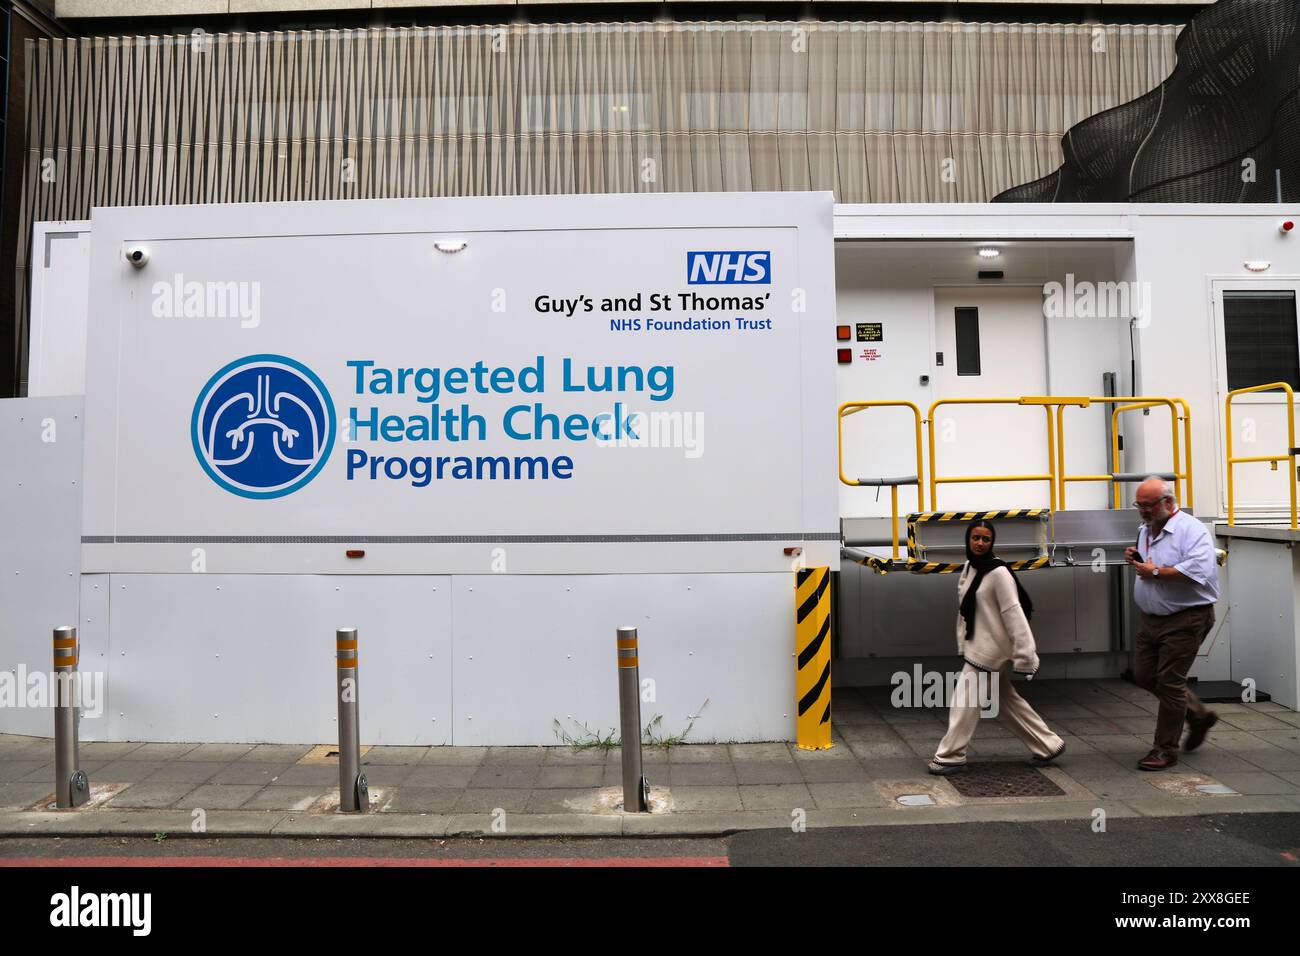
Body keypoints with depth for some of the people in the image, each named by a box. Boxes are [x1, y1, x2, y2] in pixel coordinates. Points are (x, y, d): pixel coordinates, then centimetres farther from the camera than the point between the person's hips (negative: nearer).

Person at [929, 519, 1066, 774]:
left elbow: (1014, 615, -20)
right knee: (1006, 701, 17)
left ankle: (950, 756, 8)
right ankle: (1048, 745, 30)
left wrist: (1025, 654, -21)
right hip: (976, 646, 9)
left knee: (965, 701, -4)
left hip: (991, 648, -9)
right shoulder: (969, 567, 8)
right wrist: (963, 645, 15)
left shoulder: (998, 572, -18)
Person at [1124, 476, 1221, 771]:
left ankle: (1166, 749, 10)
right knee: (1144, 676, 12)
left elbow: (1199, 570, -30)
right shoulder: (1145, 530, 12)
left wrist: (1156, 572, -22)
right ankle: (1199, 716, 33)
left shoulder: (1191, 530, -15)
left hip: (1185, 620, -9)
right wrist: (1135, 560, 4)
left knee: (1169, 682, -4)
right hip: (1150, 618, 9)